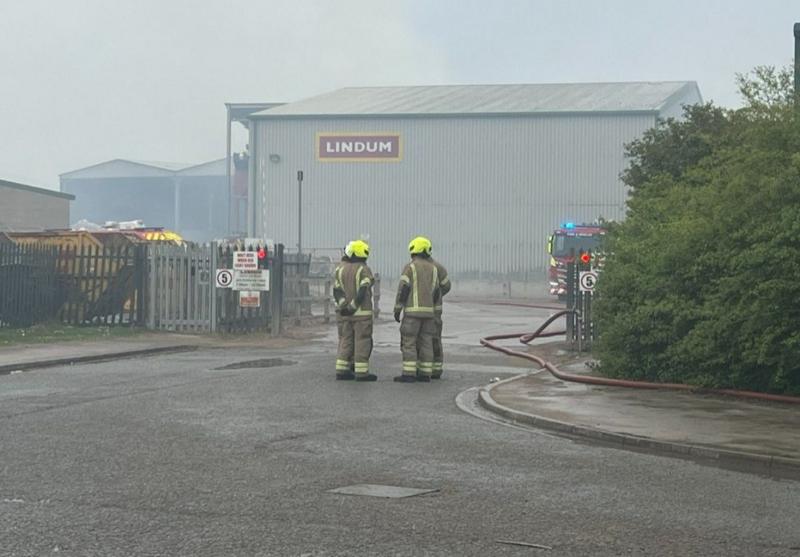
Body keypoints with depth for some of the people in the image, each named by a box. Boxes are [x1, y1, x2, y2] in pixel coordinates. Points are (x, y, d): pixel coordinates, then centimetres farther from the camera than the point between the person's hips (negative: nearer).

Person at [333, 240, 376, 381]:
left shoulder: (339, 269, 4)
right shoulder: (364, 270, -8)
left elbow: (337, 291, -6)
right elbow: (363, 292, -18)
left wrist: (344, 306, -12)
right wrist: (353, 307, -16)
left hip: (343, 313, 5)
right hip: (362, 312, -5)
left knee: (345, 341, 11)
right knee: (362, 342, -1)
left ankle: (342, 371, 7)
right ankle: (361, 372, -3)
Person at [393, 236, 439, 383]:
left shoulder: (410, 267, -7)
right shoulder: (433, 269, 10)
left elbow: (402, 290, -12)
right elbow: (435, 292, 14)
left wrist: (397, 310, -8)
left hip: (413, 310, -6)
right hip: (428, 311, 6)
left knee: (408, 342, -3)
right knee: (425, 343, 8)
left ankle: (409, 374, -7)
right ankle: (425, 374, 6)